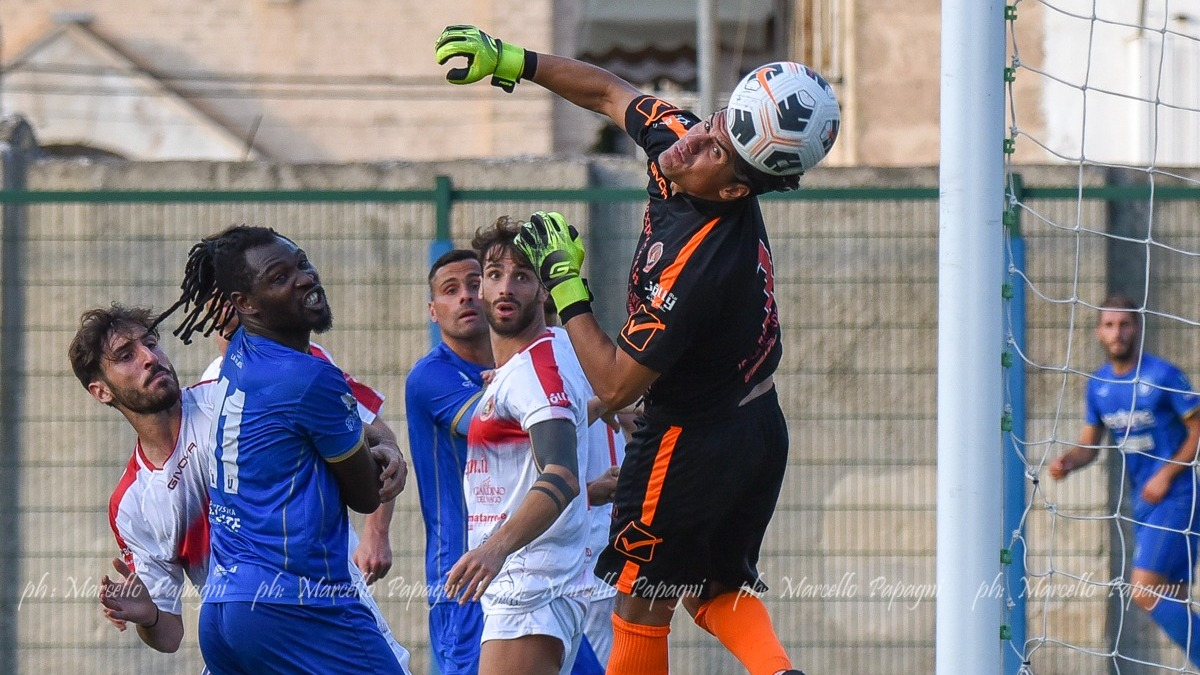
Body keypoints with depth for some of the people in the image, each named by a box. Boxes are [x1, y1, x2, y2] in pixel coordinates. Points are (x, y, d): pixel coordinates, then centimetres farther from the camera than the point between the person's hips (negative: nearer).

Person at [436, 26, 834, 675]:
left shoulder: (695, 269, -35)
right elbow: (609, 92, 8)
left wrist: (564, 282, -16)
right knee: (716, 589, 20)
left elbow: (616, 385, -24)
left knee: (639, 609, 7)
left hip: (692, 444, -9)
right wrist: (510, 60, 5)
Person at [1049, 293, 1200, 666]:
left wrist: (1167, 474, -17)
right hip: (1143, 500, 7)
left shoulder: (1163, 376, -12)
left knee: (1144, 591, -17)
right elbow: (1090, 442, 16)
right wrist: (1069, 461, -6)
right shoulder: (1098, 384, 8)